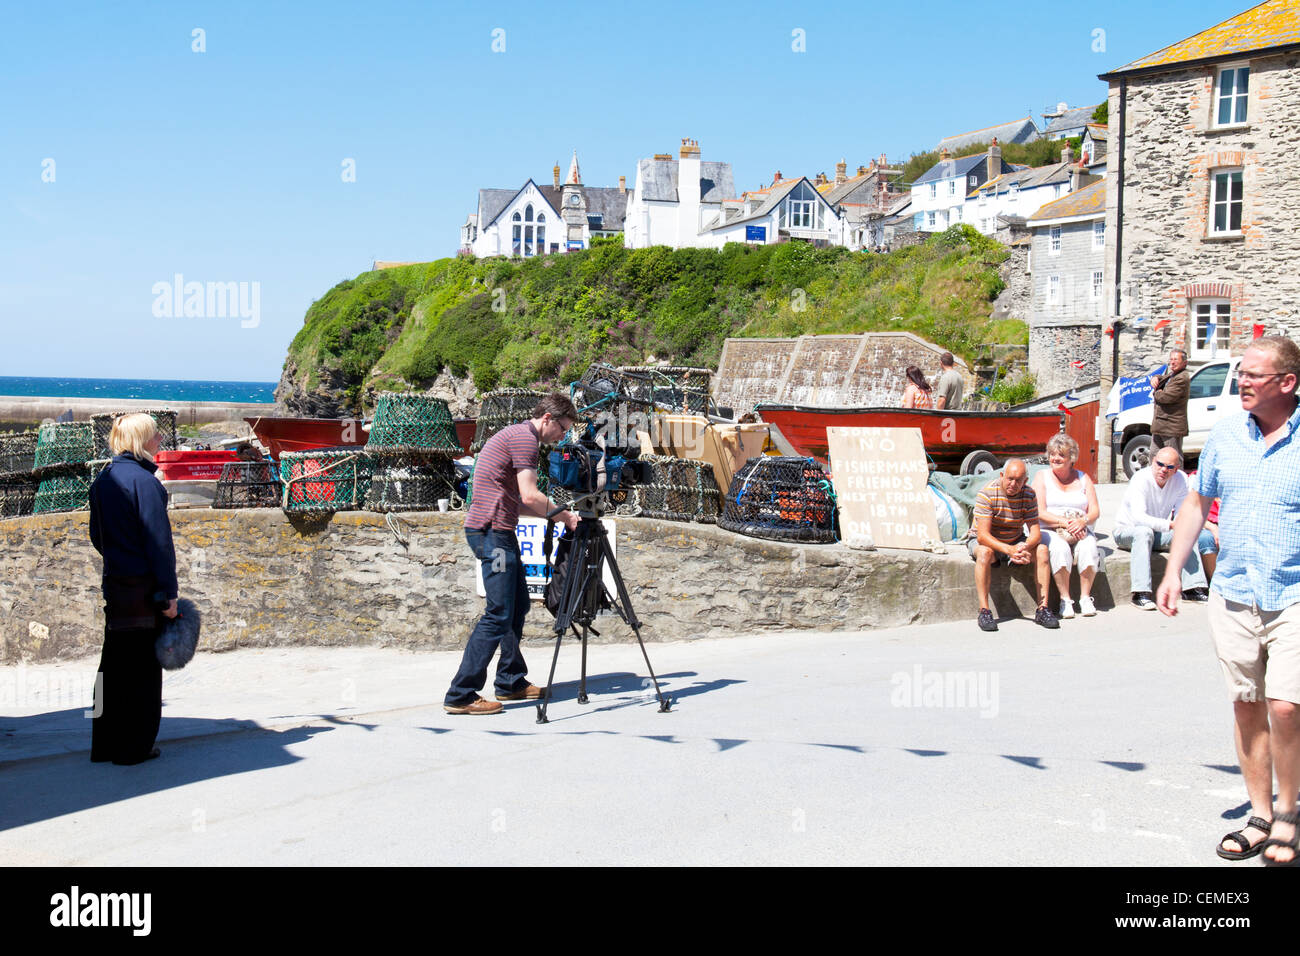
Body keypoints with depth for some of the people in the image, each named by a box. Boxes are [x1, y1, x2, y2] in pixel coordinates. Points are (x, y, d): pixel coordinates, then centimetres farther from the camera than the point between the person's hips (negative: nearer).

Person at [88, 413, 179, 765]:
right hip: (142, 589, -7)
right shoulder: (144, 481, -15)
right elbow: (158, 540, -16)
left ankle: (105, 745, 19)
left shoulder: (102, 481, 10)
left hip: (111, 587, 7)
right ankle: (134, 747, 7)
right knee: (142, 670, 2)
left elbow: (96, 537, 16)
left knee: (111, 668, 13)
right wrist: (168, 593, -14)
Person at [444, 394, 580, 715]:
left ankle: (511, 682, 25)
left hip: (500, 532, 11)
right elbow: (529, 497, -19)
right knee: (499, 614, -12)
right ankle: (460, 695, -11)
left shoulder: (518, 435, 22)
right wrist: (565, 517, -6)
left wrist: (557, 515, 14)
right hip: (492, 531, -11)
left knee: (518, 606, 17)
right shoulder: (524, 437, -11)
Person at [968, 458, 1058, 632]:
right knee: (984, 552, -37)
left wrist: (1025, 547, -37)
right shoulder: (987, 493, -22)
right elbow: (983, 536, -29)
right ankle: (984, 612, -35)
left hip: (1015, 541, 4)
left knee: (1041, 549, -22)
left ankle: (1042, 609, -21)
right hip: (987, 541, -4)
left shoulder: (1029, 495, -9)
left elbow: (1035, 532, -13)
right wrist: (1008, 550, -43)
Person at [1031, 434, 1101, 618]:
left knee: (1088, 547, -31)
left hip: (1080, 531, 2)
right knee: (1060, 549, -35)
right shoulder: (1042, 477, 7)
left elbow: (1095, 511, 6)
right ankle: (1065, 600, -27)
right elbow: (1040, 513, -5)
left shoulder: (1083, 478, 15)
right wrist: (1065, 522, -19)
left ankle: (1085, 597, -21)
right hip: (1050, 532, -2)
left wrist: (1083, 521, -17)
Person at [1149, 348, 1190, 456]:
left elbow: (1166, 397, -26)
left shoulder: (1182, 379, -18)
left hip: (1172, 427, -10)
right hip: (1159, 426, 10)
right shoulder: (1171, 374, 14)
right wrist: (1155, 378, 7)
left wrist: (1156, 393, -3)